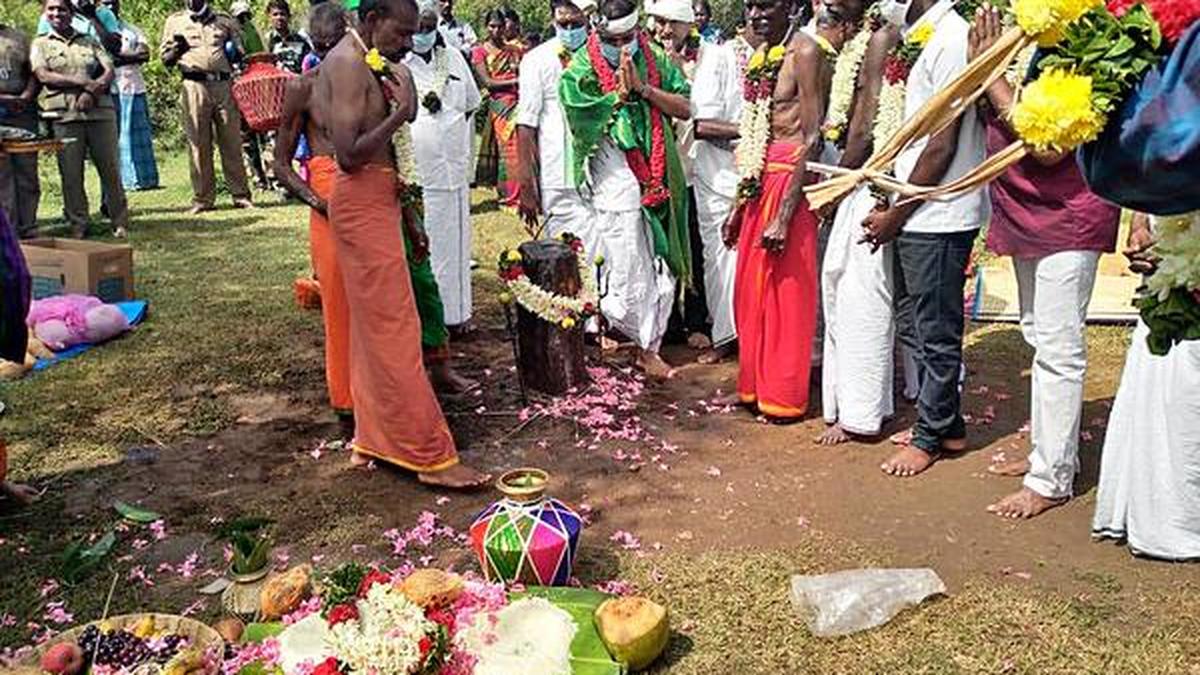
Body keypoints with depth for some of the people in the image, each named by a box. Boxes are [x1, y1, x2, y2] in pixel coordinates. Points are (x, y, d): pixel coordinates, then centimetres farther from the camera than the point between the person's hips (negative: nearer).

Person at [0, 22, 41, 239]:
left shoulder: (18, 37, 14)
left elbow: (33, 72, 12)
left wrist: (27, 95, -5)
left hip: (23, 109, 3)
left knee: (27, 170, 2)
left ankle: (28, 228, 8)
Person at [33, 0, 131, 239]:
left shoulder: (90, 42, 18)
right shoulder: (40, 44, 12)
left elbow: (109, 71, 7)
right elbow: (43, 76, -3)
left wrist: (92, 92, -12)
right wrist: (86, 82, -11)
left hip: (100, 111, 1)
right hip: (64, 115, -1)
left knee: (110, 168, 0)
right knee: (70, 173, -1)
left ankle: (120, 221, 8)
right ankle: (78, 224, 7)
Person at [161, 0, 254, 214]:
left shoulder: (225, 22, 15)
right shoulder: (175, 22, 14)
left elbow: (239, 53, 21)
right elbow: (166, 60, 13)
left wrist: (234, 52, -3)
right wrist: (177, 50, -9)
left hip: (224, 86, 1)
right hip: (195, 86, -1)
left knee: (232, 142, 1)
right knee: (199, 144, -1)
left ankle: (240, 195, 6)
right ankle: (202, 199, 3)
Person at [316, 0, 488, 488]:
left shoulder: (363, 63, 15)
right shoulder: (348, 64, -15)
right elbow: (349, 154, -23)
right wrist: (400, 112, -19)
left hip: (376, 201, 11)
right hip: (362, 204, -11)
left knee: (373, 327, 14)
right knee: (393, 331, -8)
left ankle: (374, 440, 24)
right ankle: (431, 456, -3)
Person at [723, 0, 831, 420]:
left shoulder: (805, 52, -12)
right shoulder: (763, 53, 13)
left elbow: (812, 140, -17)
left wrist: (784, 215, -21)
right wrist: (739, 205, 15)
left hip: (790, 179, -8)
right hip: (760, 180, 8)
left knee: (786, 292, 2)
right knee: (751, 289, 13)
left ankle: (784, 396, 16)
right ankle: (755, 384, 28)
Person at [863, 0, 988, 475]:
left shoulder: (950, 40, -14)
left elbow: (943, 145, -17)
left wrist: (895, 215, -12)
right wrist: (895, 210, 13)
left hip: (938, 218, -9)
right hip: (916, 215, 9)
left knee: (936, 332, 3)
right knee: (913, 324, 17)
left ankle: (931, 436, 17)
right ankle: (945, 423, 30)